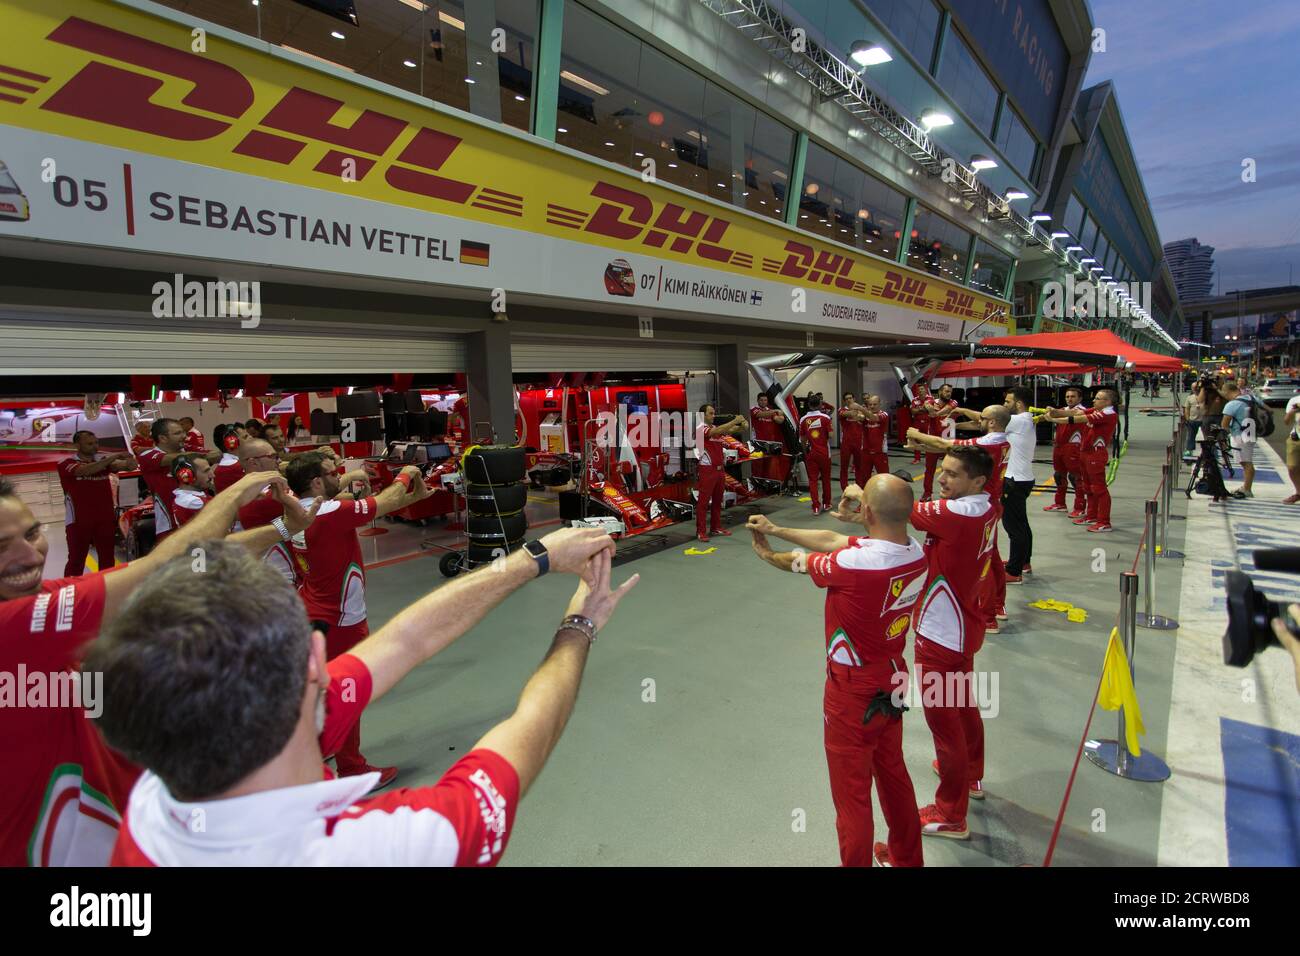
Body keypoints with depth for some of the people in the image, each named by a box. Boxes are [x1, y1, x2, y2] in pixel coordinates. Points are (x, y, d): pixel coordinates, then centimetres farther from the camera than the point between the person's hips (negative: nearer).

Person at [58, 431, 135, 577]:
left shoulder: (103, 460, 6)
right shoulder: (66, 464, -7)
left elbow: (121, 466, -12)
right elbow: (86, 470, -26)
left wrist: (129, 463, -37)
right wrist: (114, 456, -33)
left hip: (106, 518, 4)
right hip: (79, 520, -4)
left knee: (107, 558, 11)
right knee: (76, 560, 5)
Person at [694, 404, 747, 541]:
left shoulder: (716, 428, 12)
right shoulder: (700, 429, -12)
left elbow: (730, 430, 2)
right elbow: (718, 431, -27)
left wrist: (741, 426, -19)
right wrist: (735, 420, -27)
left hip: (719, 469, 8)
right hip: (707, 470, -8)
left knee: (717, 500, 13)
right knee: (703, 501, -4)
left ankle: (716, 527, 23)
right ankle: (700, 531, 0)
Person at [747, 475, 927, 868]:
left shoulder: (855, 562, -32)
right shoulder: (916, 554, -10)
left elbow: (800, 562, -10)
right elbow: (832, 540, -1)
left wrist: (768, 554, 11)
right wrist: (776, 530, 6)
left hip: (853, 695, -8)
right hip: (893, 684, 8)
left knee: (852, 795, 11)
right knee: (894, 775, 28)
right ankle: (906, 858, 48)